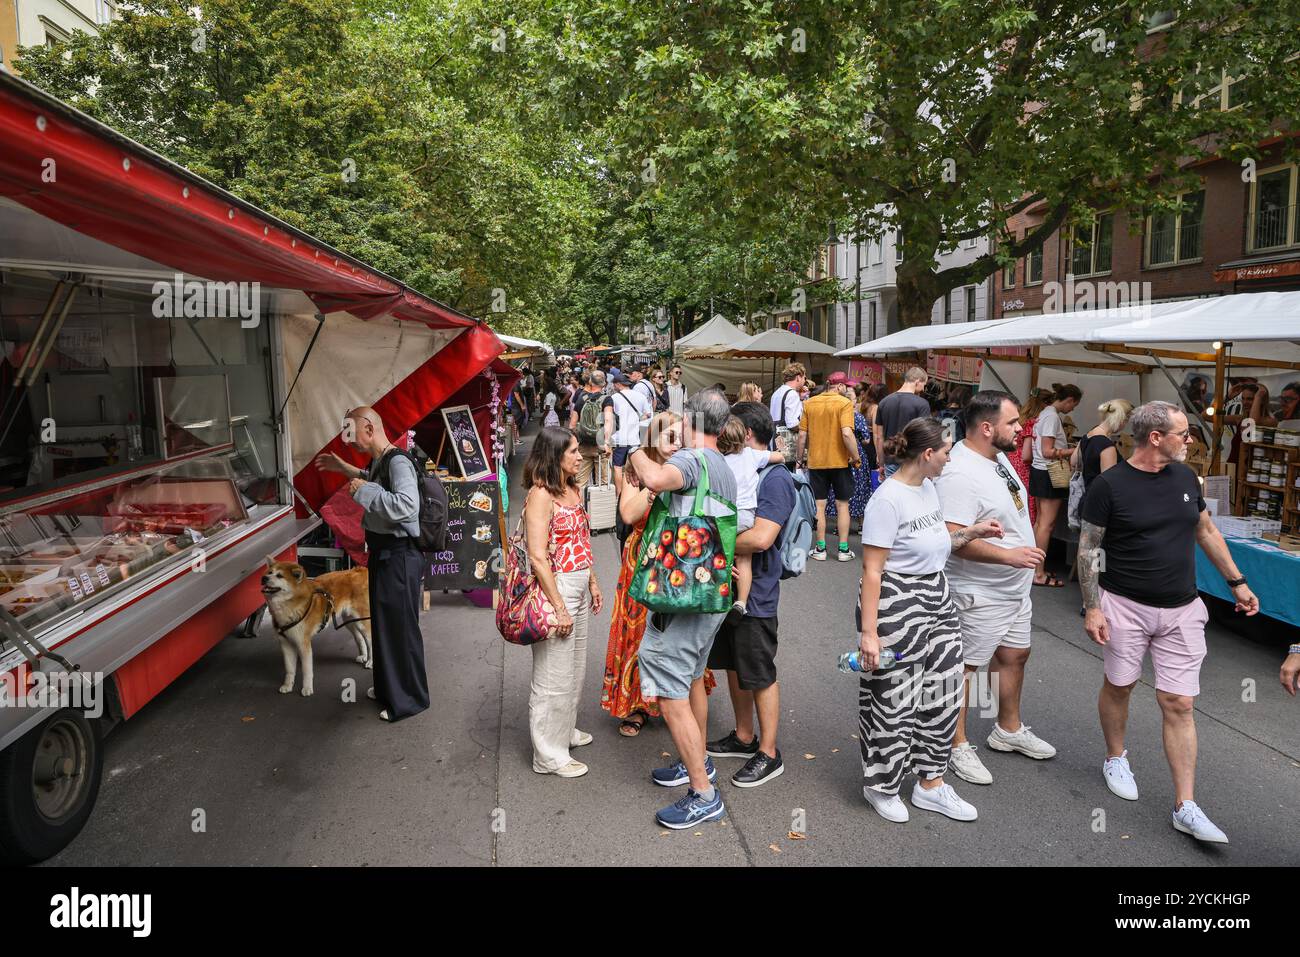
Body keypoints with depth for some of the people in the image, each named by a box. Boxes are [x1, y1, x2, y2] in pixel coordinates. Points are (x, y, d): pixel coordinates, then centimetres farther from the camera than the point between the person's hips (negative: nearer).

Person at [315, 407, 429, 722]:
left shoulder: (398, 462, -22)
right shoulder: (378, 461, 8)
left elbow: (407, 505, -39)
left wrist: (364, 491, -28)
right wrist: (344, 468, 28)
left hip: (399, 556, -10)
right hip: (382, 553, 10)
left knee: (400, 627, 2)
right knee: (383, 623, 22)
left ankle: (408, 699, 17)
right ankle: (388, 686, 40)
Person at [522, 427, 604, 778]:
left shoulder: (574, 490, 11)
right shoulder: (541, 495, -17)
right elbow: (538, 556, -21)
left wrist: (592, 582, 17)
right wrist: (559, 607, -21)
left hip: (579, 588, 9)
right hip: (555, 587, -9)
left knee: (575, 666, 20)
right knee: (554, 675, 1)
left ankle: (565, 729, 39)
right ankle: (550, 755, 14)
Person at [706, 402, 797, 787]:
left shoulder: (775, 479, -19)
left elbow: (761, 537, -30)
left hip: (755, 595, -9)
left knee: (760, 675, 4)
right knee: (734, 665, 19)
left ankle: (768, 753, 19)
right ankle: (744, 738, 36)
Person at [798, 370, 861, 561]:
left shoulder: (809, 403, 3)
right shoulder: (844, 403, -9)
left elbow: (802, 435, 2)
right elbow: (847, 434, -21)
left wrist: (799, 459, 12)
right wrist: (856, 458, -10)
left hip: (816, 461, 3)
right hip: (840, 461, -3)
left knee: (819, 505, 8)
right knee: (842, 504, 9)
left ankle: (820, 549, 12)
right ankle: (843, 549, 12)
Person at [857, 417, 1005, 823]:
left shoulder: (928, 488, 8)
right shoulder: (887, 500, -20)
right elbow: (872, 571, -20)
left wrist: (970, 532, 8)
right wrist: (869, 632, -22)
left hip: (937, 602, 9)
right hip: (897, 609, -9)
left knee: (941, 693, 13)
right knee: (894, 699, 5)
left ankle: (930, 783, 30)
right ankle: (881, 786, 27)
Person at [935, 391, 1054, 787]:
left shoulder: (998, 457, 5)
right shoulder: (959, 474, -27)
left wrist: (1022, 554, 18)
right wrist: (1008, 554, -29)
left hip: (1015, 587, 10)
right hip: (980, 594, -10)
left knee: (1014, 655, 22)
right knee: (965, 667, 4)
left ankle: (1008, 729, 42)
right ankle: (956, 746, 19)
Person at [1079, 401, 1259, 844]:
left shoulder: (1185, 477, 4)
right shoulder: (1109, 485, -11)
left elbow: (1206, 532, 17)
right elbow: (1088, 549, -8)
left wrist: (1236, 582, 16)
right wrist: (1092, 608, -12)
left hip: (1182, 610, 4)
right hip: (1126, 606, -3)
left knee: (1179, 703, 2)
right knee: (1118, 687, 12)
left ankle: (1185, 807, 7)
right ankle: (1116, 758, 38)